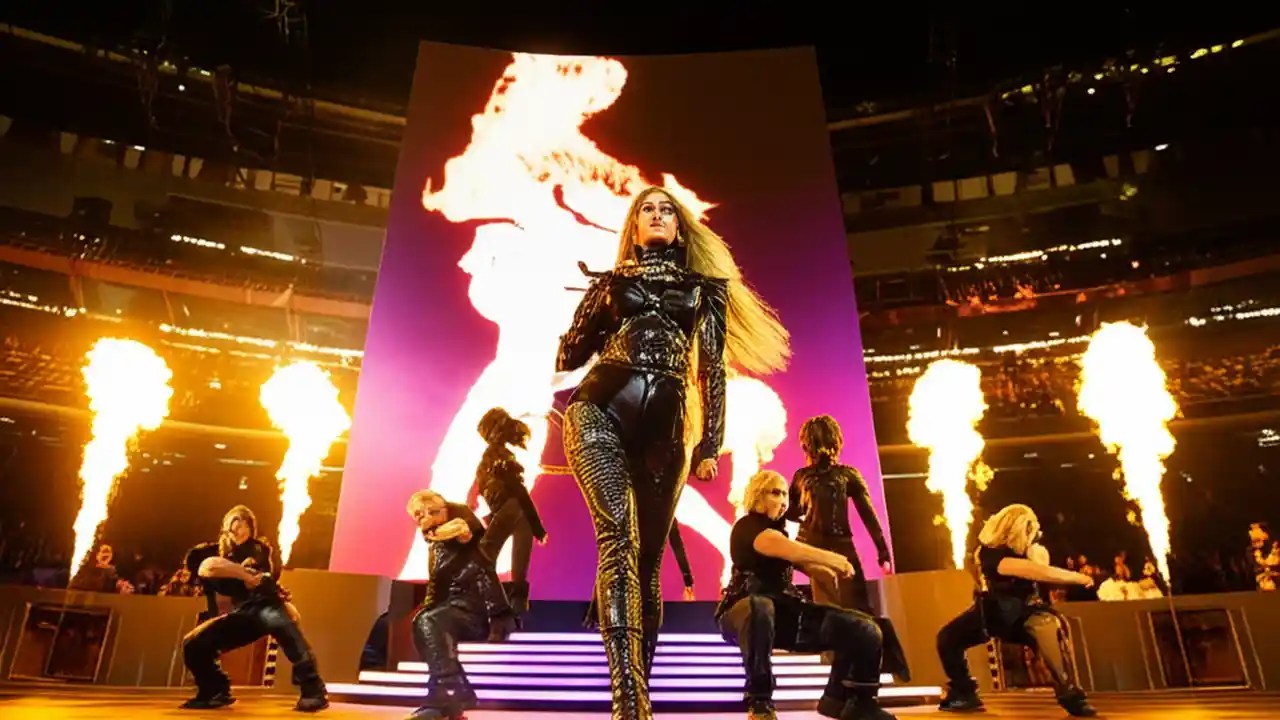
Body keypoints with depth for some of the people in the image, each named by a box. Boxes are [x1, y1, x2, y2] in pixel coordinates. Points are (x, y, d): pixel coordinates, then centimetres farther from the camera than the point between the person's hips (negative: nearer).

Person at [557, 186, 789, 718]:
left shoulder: (703, 289, 18)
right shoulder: (611, 281, 18)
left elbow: (713, 369, 12)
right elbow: (568, 356, 18)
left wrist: (709, 445, 5)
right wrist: (594, 301, 5)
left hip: (664, 425, 1)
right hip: (601, 410, -1)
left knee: (647, 557, 3)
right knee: (617, 538, -20)